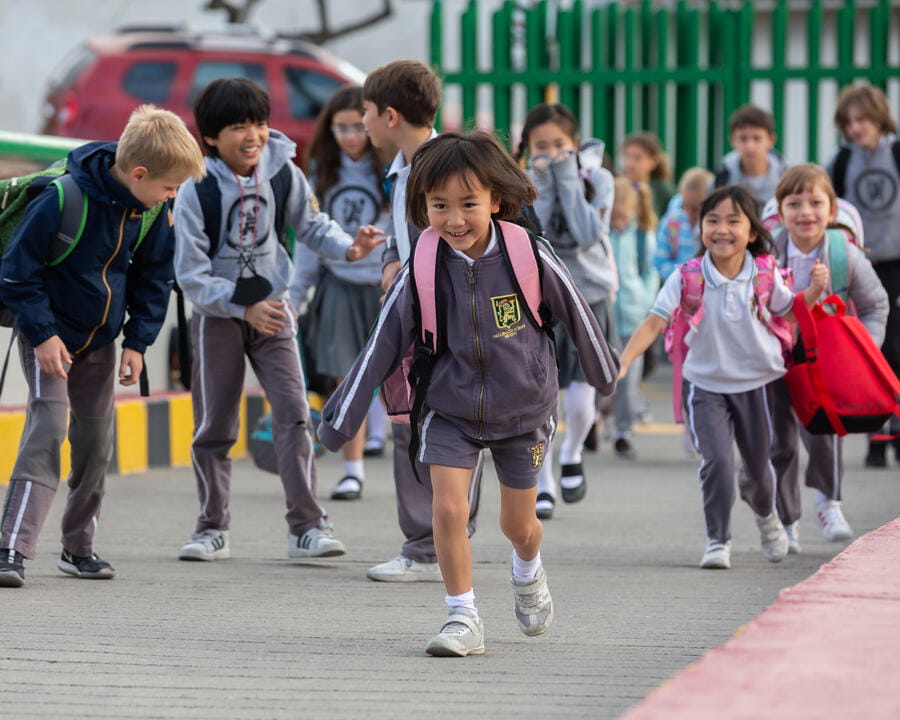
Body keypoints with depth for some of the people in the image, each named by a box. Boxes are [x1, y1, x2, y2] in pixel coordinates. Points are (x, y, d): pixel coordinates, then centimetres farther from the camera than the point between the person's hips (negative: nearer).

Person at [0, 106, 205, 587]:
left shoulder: (153, 212, -6)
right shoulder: (63, 200, -26)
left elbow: (153, 276, 8)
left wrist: (138, 341, 1)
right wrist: (42, 334, -21)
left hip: (100, 338, 6)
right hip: (50, 335, -6)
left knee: (96, 439, 7)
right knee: (48, 426, -19)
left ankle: (79, 547, 22)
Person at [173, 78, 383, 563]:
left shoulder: (281, 172, -8)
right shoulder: (197, 191, -17)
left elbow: (311, 225, 6)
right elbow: (191, 275, -16)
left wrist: (348, 247, -13)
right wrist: (244, 306, -22)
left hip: (271, 308, 2)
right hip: (217, 313, -2)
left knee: (293, 412, -11)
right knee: (213, 426, 5)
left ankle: (306, 526, -12)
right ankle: (213, 529, 18)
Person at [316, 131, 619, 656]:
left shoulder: (530, 257, -17)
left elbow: (574, 312, 0)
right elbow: (383, 346, -8)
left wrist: (604, 372, 15)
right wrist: (341, 419, -6)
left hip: (522, 411, 0)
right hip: (451, 411, 0)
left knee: (518, 524, 10)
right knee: (449, 510, -15)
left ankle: (529, 573, 45)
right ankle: (464, 618, 0)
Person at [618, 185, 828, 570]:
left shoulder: (765, 274, -9)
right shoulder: (686, 278, -14)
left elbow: (788, 312, 9)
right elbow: (654, 322, -19)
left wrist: (814, 290, -9)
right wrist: (623, 362, -30)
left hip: (756, 382, 2)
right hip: (706, 385, -1)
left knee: (758, 465, 13)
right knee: (716, 461, -17)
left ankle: (765, 514, 47)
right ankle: (718, 540, 1)